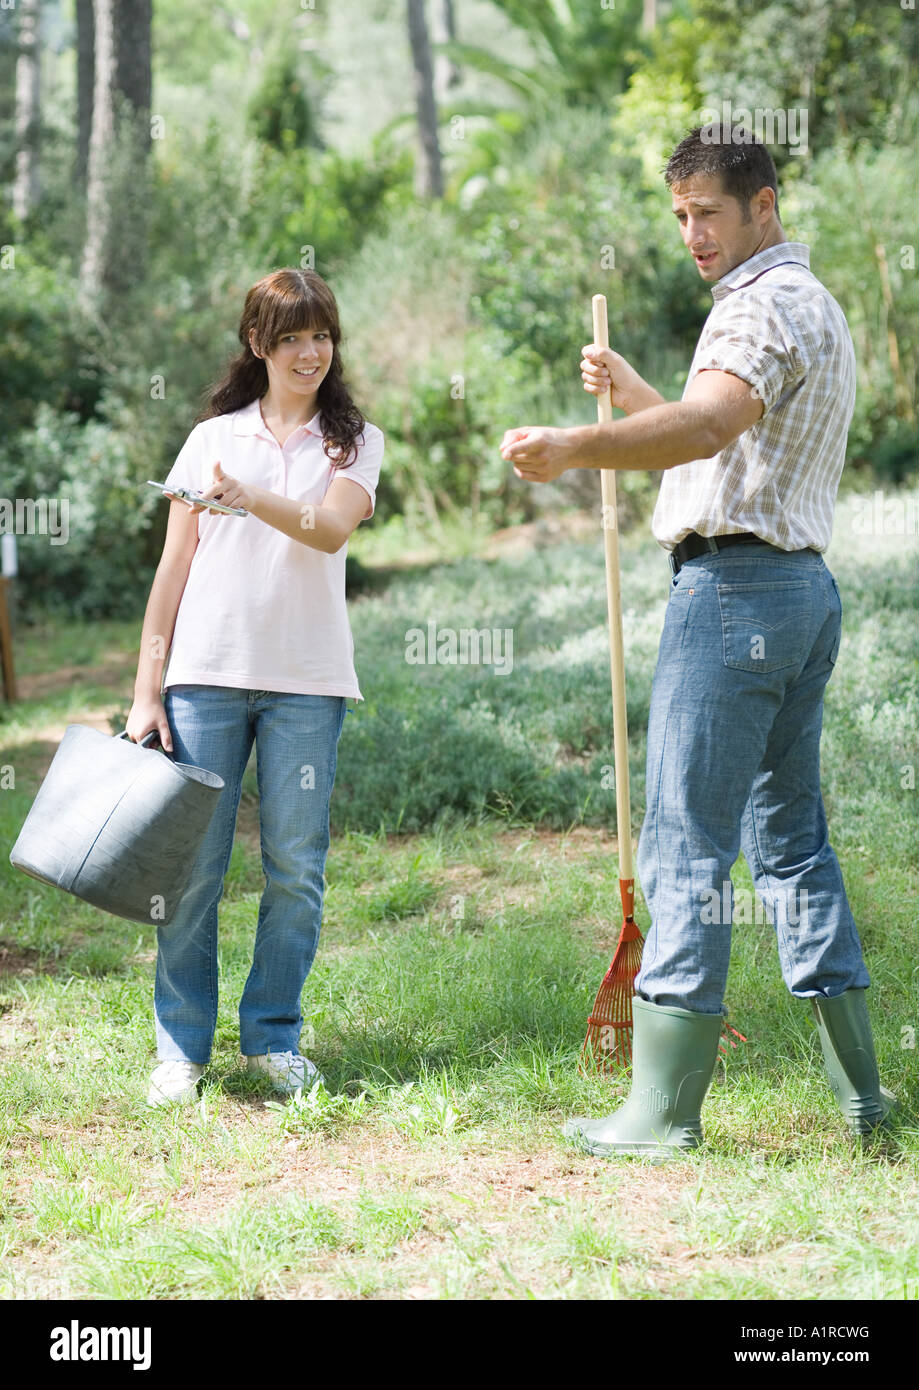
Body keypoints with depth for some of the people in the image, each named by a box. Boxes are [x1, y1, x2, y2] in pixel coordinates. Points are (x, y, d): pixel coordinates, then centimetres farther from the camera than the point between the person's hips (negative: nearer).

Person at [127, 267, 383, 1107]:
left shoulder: (353, 441, 9)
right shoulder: (213, 438, 11)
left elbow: (332, 529, -11)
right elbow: (173, 569, 9)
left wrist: (247, 495, -25)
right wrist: (146, 691, 4)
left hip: (306, 680, 0)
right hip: (206, 672, 0)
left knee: (296, 868, 1)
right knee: (191, 864, -1)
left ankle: (273, 1037, 14)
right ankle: (182, 1047, 8)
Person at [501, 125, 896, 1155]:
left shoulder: (763, 302, -9)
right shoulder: (814, 305, 24)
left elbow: (709, 425, -29)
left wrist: (576, 447, -41)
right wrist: (628, 391, 25)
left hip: (733, 587, -10)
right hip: (803, 585, 10)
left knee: (688, 839, -9)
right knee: (790, 832, 13)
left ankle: (662, 1108, -9)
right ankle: (858, 1086, 16)